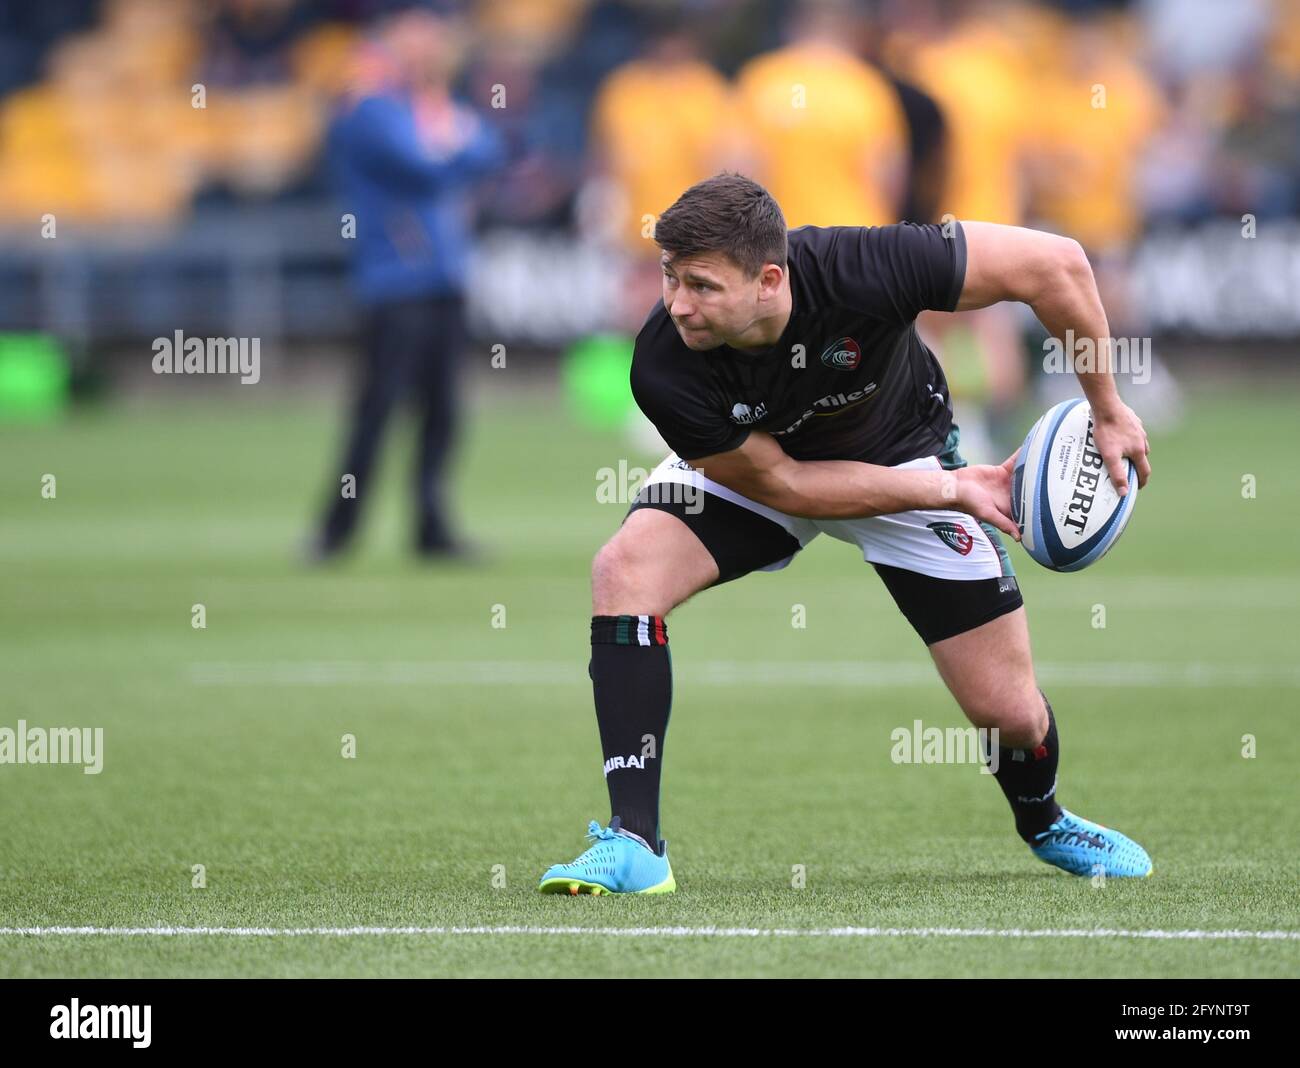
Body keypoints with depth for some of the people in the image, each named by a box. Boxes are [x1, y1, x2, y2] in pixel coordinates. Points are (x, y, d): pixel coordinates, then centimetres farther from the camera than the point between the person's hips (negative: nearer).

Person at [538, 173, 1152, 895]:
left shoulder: (862, 270, -39)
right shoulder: (664, 369, -34)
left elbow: (1055, 263, -29)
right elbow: (779, 483, -22)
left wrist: (1108, 410, -19)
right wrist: (953, 490, -23)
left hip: (904, 451, 0)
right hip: (746, 462, 0)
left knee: (1008, 712, -2)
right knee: (624, 570, -28)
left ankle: (1043, 822, 35)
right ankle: (633, 844, -23)